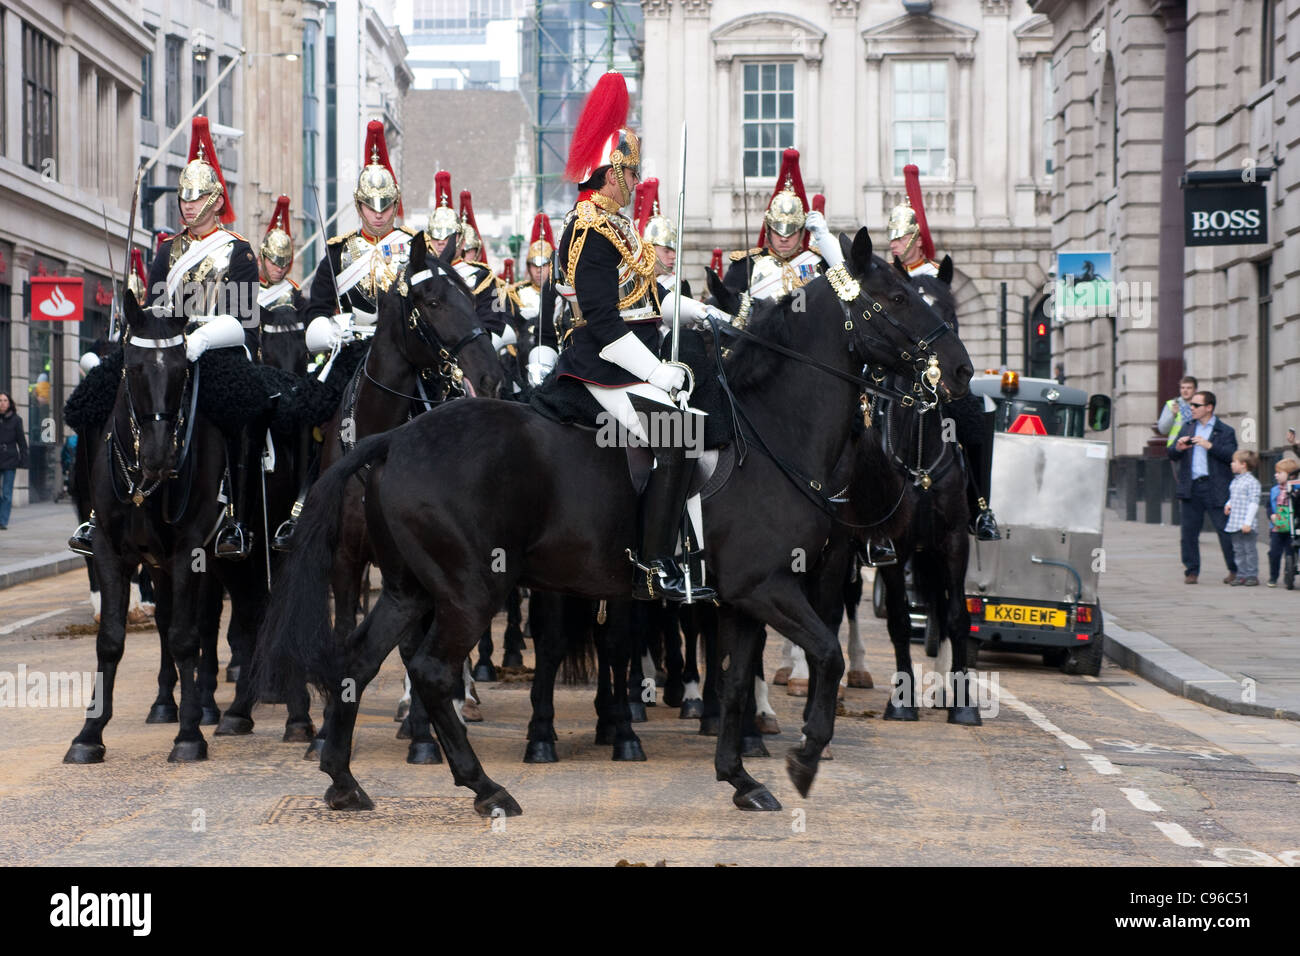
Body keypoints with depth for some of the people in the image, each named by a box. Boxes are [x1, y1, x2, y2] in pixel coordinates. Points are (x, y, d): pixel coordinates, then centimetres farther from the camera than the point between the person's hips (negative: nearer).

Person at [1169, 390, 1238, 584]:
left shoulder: (1225, 431, 3)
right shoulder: (1188, 428, 17)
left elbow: (1232, 456, -9)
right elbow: (1171, 455, 16)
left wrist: (1210, 446, -19)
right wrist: (1178, 448, -7)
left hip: (1215, 489, -4)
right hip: (1191, 487, 4)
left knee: (1225, 530, -3)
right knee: (1189, 531, 4)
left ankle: (1235, 570, 7)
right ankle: (1191, 571, 12)